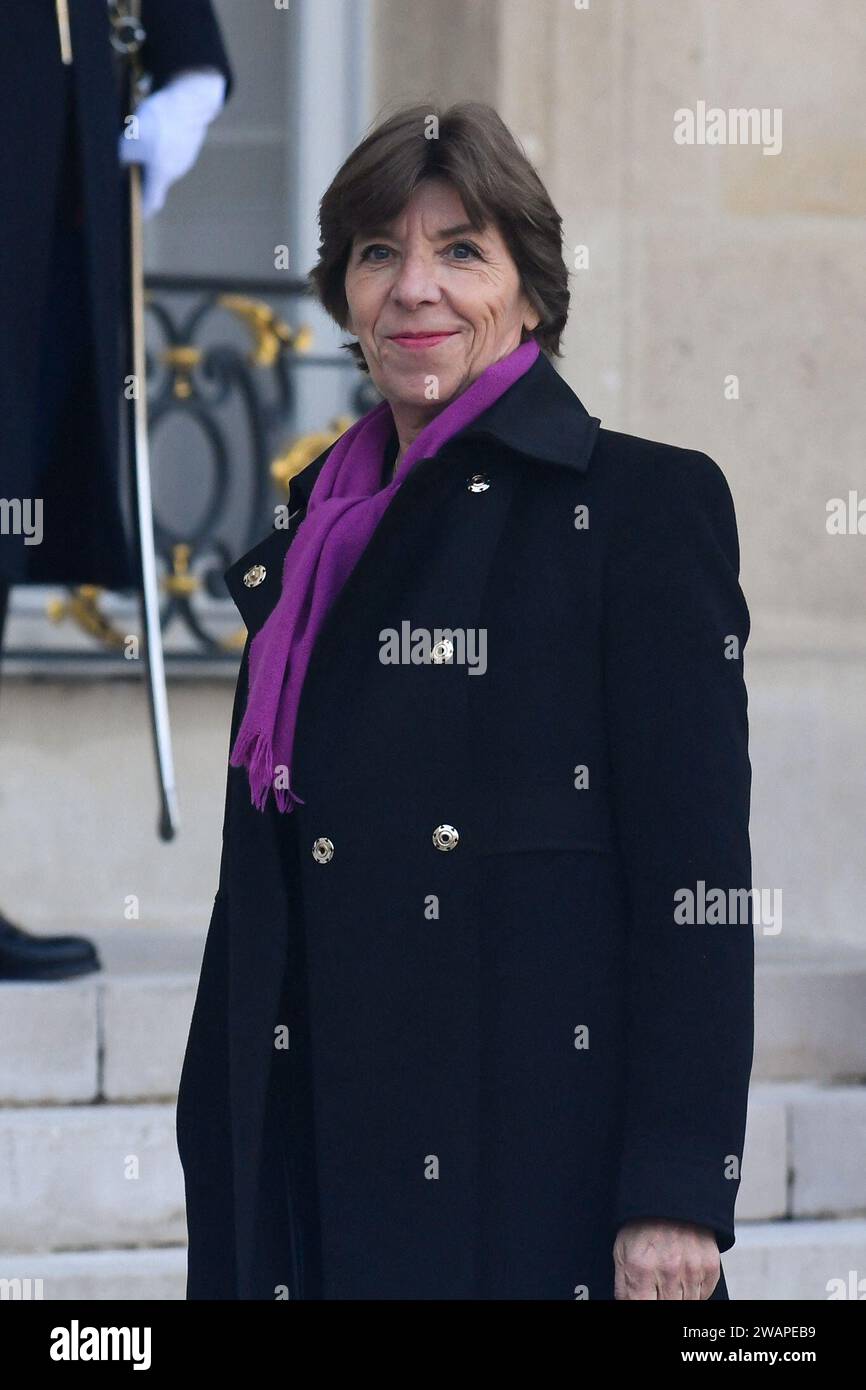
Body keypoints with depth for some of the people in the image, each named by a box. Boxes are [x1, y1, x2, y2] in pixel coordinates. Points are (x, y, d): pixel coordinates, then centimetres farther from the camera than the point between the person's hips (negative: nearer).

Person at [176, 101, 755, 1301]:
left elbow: (696, 878, -9)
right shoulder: (321, 520, 14)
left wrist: (675, 1195, -16)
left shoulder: (642, 503, -4)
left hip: (538, 1159, -5)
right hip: (319, 1153, 5)